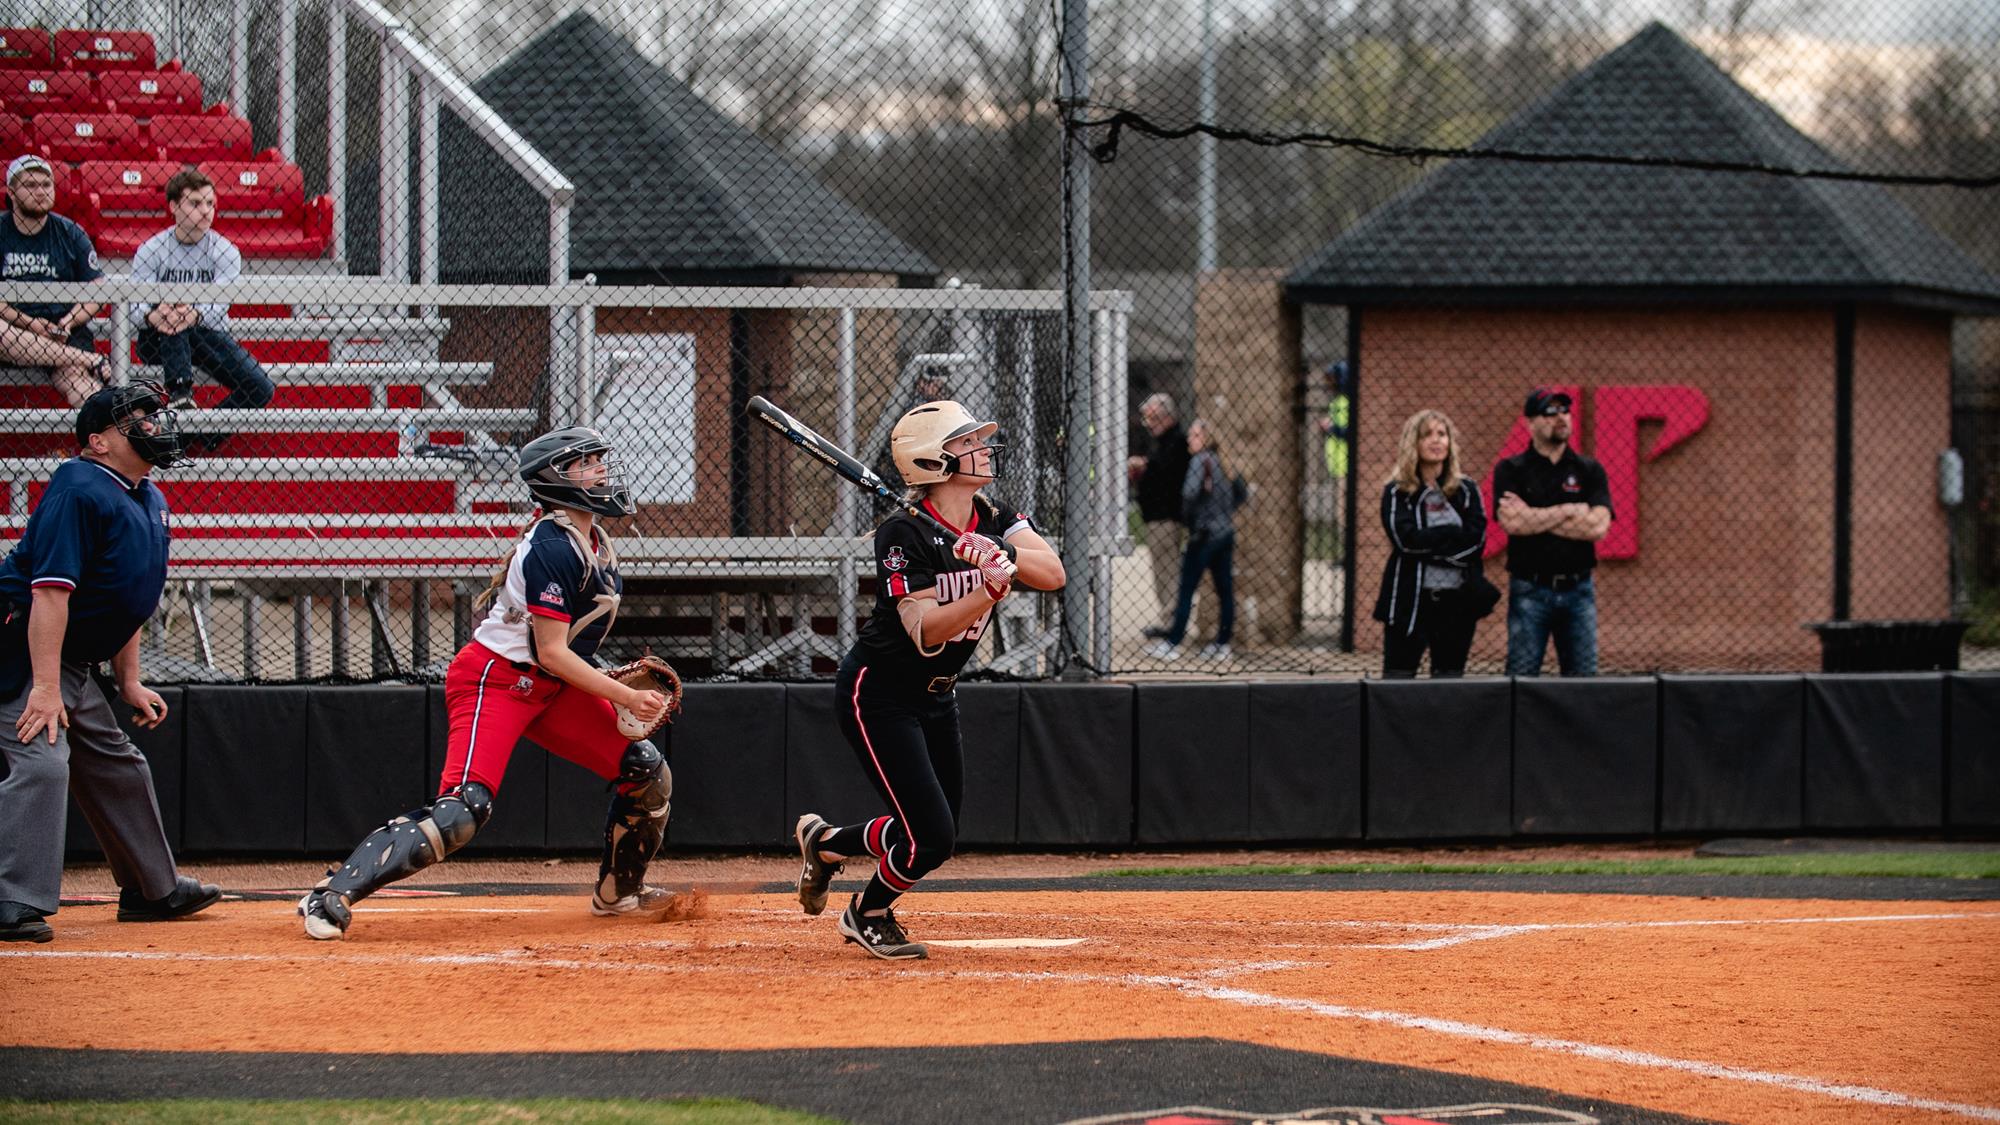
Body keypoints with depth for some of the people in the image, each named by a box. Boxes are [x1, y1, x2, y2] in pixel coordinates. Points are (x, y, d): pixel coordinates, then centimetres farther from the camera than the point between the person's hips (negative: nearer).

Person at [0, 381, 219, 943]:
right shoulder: (80, 490, -19)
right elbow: (51, 589, -26)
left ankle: (152, 888, 34)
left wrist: (129, 683, 19)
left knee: (116, 765, 19)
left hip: (72, 661, 10)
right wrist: (45, 686, -31)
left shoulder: (148, 499, 12)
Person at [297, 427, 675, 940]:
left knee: (647, 771, 7)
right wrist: (626, 697, -21)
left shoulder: (593, 540, 8)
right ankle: (332, 896, -27)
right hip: (493, 681, -10)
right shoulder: (551, 547, -21)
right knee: (464, 807, -25)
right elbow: (551, 652, -22)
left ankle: (617, 892, 28)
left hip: (549, 687, 10)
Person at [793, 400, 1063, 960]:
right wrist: (989, 590, -43)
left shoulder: (994, 520, -1)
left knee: (933, 837, 14)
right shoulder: (904, 534, -22)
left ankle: (824, 841, 39)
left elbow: (1053, 573, -16)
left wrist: (1000, 553, -35)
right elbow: (925, 631, -28)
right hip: (879, 695, -8)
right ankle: (869, 913, 15)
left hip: (936, 696, 8)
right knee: (931, 837, -14)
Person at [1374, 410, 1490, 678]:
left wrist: (1427, 542, -12)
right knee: (1398, 678, -4)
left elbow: (1477, 539, -5)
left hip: (1456, 598, 2)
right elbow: (1405, 538, -13)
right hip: (1410, 600, -2)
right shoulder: (1397, 492, 3)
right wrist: (1454, 536, -10)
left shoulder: (1467, 491, 9)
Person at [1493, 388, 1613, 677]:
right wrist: (1570, 511, -8)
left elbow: (1598, 526, -7)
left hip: (1578, 588, 2)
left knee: (1583, 678, 3)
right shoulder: (1510, 470, 3)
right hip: (1530, 590, -2)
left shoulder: (1589, 470, 7)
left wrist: (1534, 517, -10)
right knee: (1521, 678, -4)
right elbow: (1512, 522, -14)